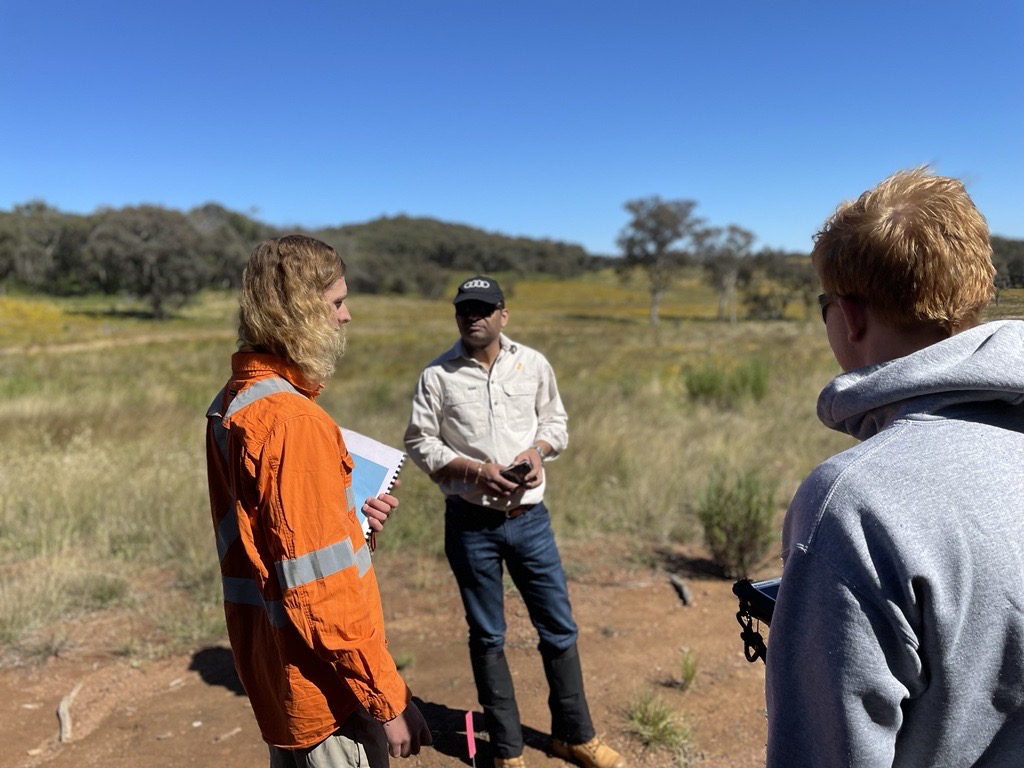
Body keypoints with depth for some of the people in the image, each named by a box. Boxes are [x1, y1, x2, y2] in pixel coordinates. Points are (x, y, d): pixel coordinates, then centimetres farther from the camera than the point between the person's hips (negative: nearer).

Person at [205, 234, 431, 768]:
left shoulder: (231, 405, 4)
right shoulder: (293, 420, -25)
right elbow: (322, 593, -25)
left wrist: (349, 518, 3)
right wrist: (388, 698, -17)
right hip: (323, 688, -8)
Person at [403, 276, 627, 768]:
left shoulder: (533, 364, 1)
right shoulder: (438, 376, -6)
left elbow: (555, 421, 11)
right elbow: (419, 442, -4)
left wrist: (537, 451, -10)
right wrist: (475, 471, -17)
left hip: (529, 517, 2)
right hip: (470, 523, -2)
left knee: (559, 627, 11)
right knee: (487, 637, 11)